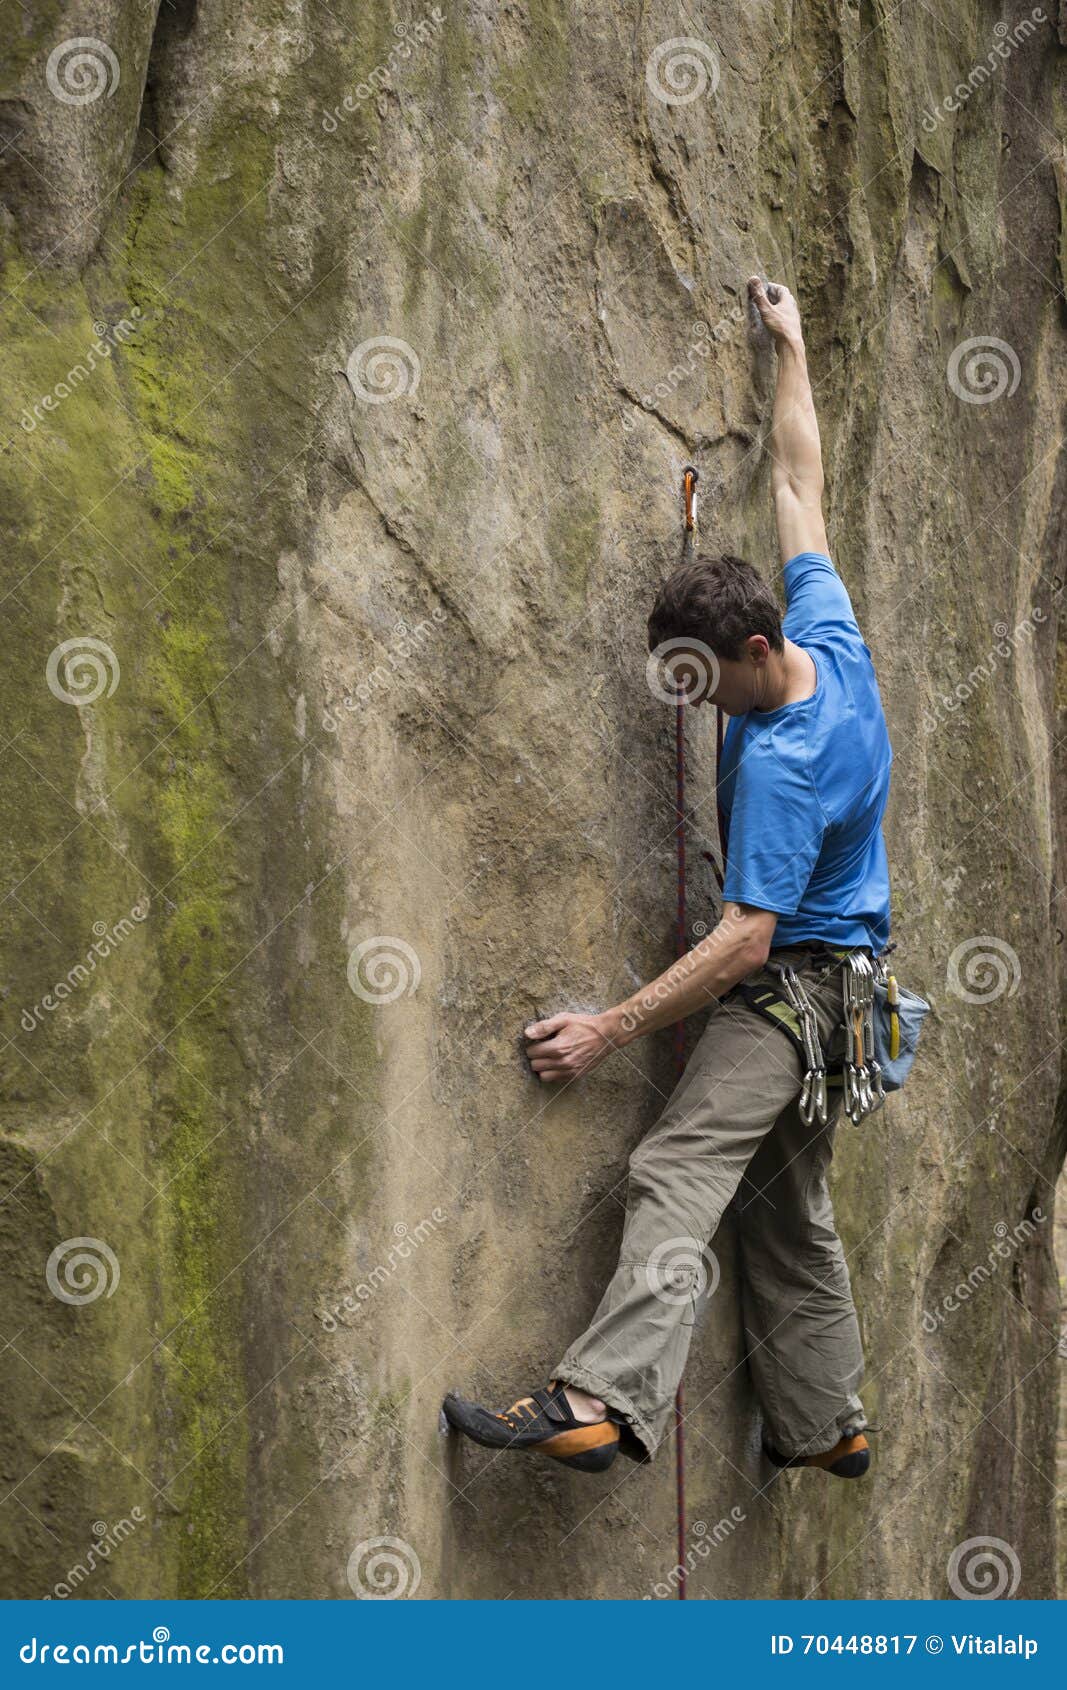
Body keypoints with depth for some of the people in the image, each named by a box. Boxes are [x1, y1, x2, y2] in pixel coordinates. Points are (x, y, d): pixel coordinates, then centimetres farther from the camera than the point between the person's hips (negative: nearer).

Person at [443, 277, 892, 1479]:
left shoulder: (780, 766, -25)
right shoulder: (829, 633, 0)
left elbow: (747, 937, -27)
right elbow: (799, 484, 13)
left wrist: (610, 1030, -27)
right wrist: (790, 350, 22)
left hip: (791, 981, -10)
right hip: (831, 976, 10)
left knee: (678, 1171, -24)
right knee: (788, 1212, 14)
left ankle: (601, 1400, -38)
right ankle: (823, 1424, 22)